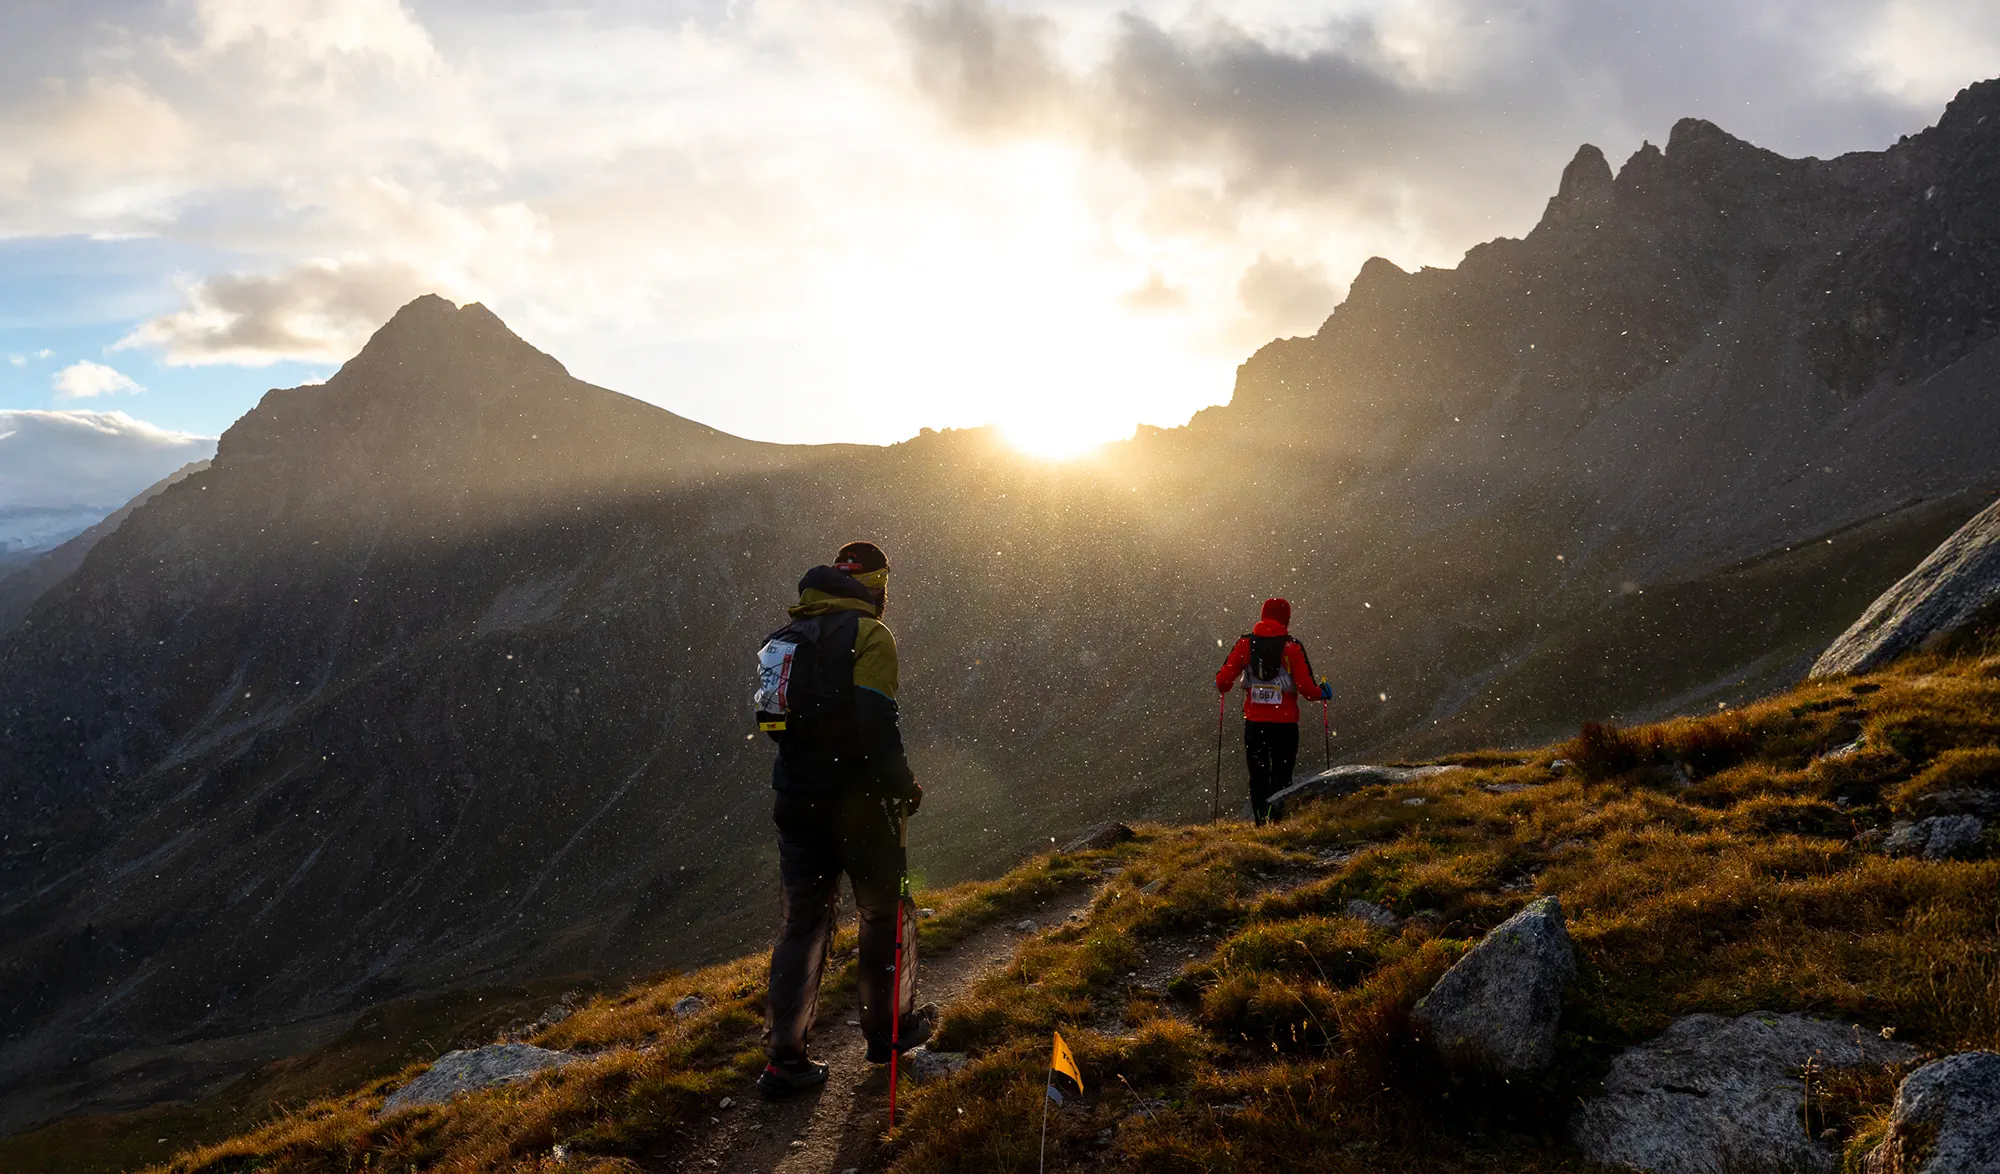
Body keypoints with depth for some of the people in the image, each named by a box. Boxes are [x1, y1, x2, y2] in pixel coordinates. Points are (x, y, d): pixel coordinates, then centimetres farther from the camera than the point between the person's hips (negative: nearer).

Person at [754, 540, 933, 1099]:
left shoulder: (790, 632, 11)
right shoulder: (868, 634, -13)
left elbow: (777, 715, 14)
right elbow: (875, 724, -21)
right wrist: (903, 786, -8)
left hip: (796, 800, 6)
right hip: (857, 801, -6)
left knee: (802, 923, 10)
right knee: (885, 910, 14)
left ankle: (784, 1057, 9)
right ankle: (889, 1028, 26)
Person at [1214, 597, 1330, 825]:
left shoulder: (1245, 644, -1)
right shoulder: (1292, 647, -8)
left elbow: (1223, 680, -4)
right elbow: (1306, 687, -10)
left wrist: (1220, 687, 20)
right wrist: (1322, 693, 11)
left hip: (1254, 723, 2)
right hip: (1285, 723, -2)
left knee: (1258, 777, 12)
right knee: (1281, 778, 7)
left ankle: (1262, 824, 7)